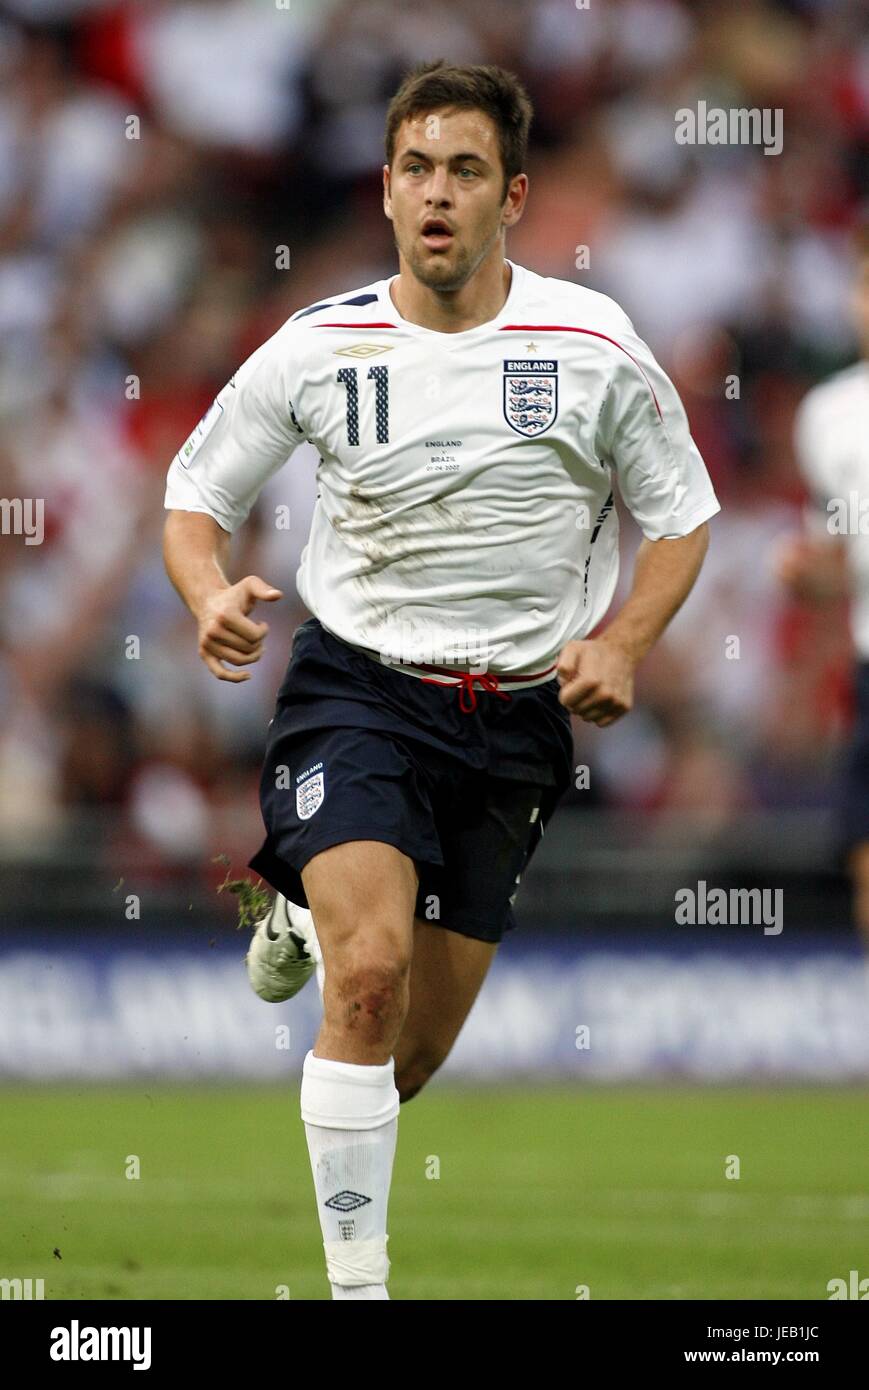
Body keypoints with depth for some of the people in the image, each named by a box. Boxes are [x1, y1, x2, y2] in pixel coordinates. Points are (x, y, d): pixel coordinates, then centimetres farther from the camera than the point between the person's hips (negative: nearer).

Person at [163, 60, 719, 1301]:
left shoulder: (592, 343, -4)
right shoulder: (320, 348, -5)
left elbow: (681, 511, 8)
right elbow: (198, 490, 7)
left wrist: (620, 645, -9)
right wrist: (212, 597, -14)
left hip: (519, 712, 2)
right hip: (356, 688, -2)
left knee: (419, 1048, 7)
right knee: (372, 969, -26)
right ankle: (356, 1283, -18)